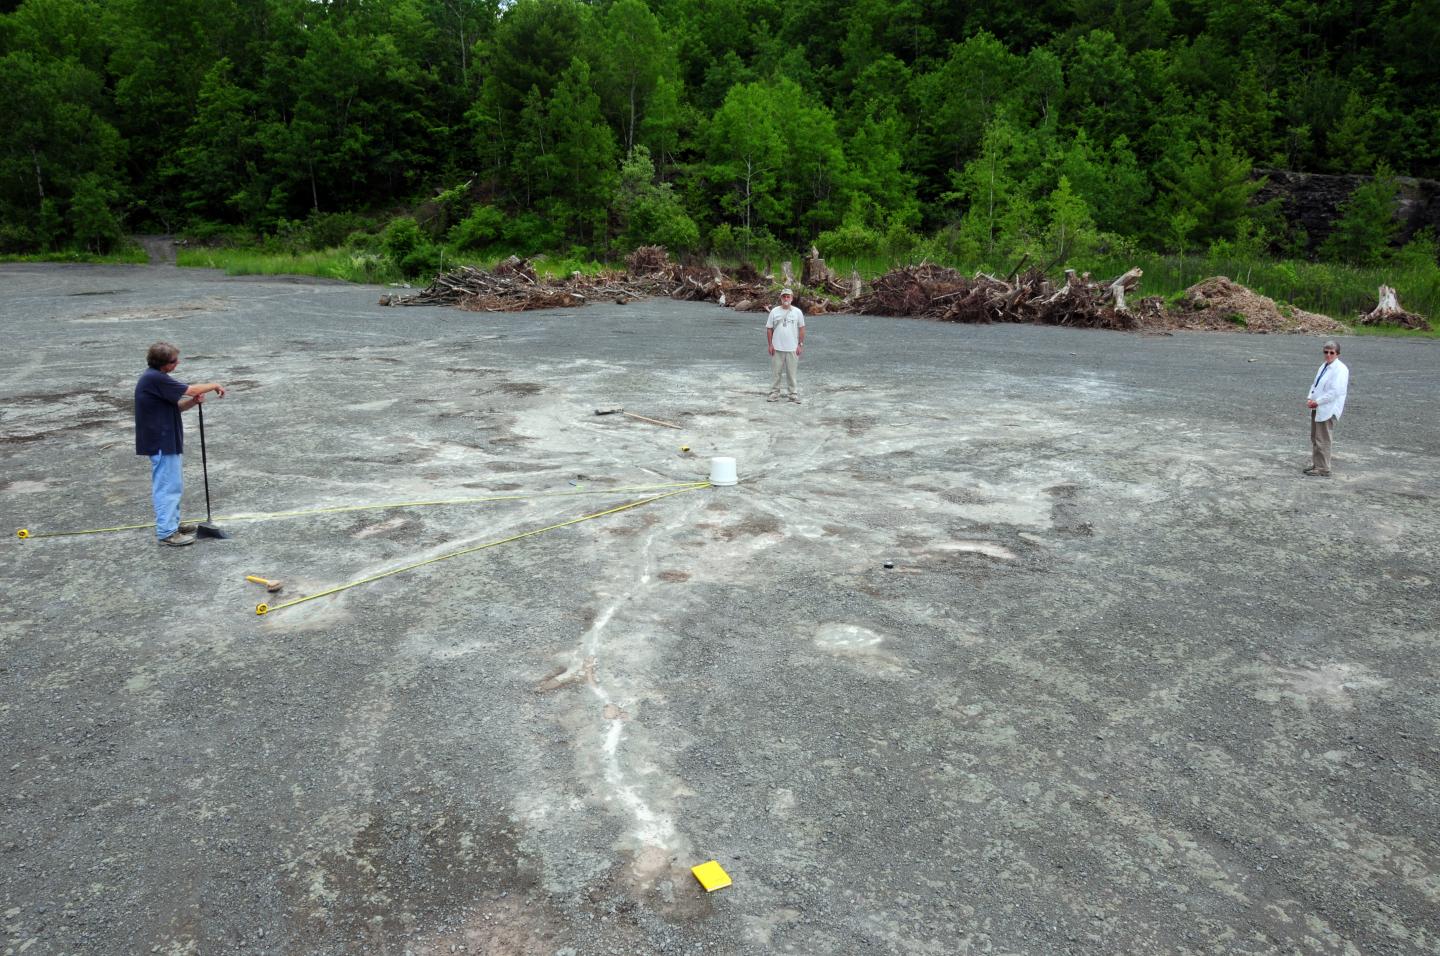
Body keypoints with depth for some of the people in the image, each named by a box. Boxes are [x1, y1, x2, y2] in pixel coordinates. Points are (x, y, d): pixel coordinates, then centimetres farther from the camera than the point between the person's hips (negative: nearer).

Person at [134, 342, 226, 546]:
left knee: (173, 485, 20)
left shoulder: (156, 378, 11)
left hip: (165, 441, 10)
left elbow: (175, 405, 12)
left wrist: (194, 401, -6)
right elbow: (190, 390, -18)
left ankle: (172, 523, 31)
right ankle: (166, 532, 2)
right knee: (168, 486, -4)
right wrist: (214, 385, -2)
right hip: (162, 443, -10)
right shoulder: (155, 379, -20)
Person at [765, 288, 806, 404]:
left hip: (792, 348, 0)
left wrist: (800, 345, 0)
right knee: (775, 372, 4)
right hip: (777, 348, 0)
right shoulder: (774, 311, 3)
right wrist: (770, 345, -1)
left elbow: (801, 329, 7)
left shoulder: (797, 312, 4)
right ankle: (774, 393, 11)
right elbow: (769, 329, 5)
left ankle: (794, 394, 8)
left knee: (793, 373, 2)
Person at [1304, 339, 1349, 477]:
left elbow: (1335, 392, -21)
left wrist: (1317, 401, -18)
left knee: (1322, 440, -4)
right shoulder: (1324, 365, 13)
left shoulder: (1340, 369, -14)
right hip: (1317, 408, 9)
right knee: (1314, 438, 16)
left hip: (1327, 410, -9)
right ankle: (1315, 465, 27)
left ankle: (1323, 470, 4)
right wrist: (1310, 398, 2)